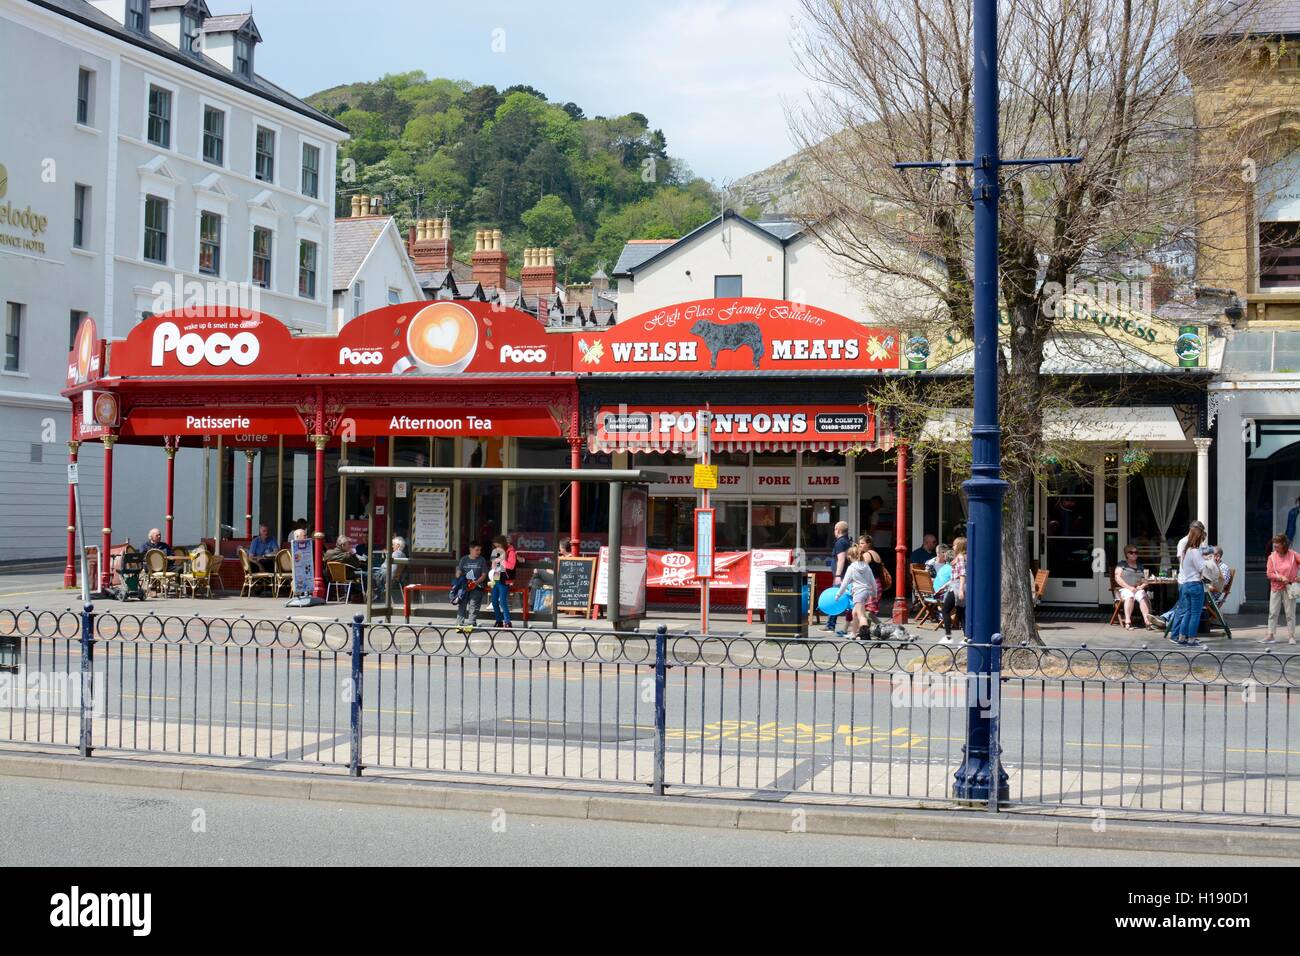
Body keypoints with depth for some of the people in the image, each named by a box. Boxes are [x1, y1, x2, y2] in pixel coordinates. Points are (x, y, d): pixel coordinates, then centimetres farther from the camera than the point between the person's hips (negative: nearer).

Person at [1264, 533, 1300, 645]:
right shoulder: (1272, 557, -4)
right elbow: (1269, 574, -7)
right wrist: (1281, 578, -18)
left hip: (1289, 588, -2)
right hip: (1276, 588, 2)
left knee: (1290, 613, 4)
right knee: (1273, 612, 1)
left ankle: (1291, 636, 11)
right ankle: (1271, 636, 4)